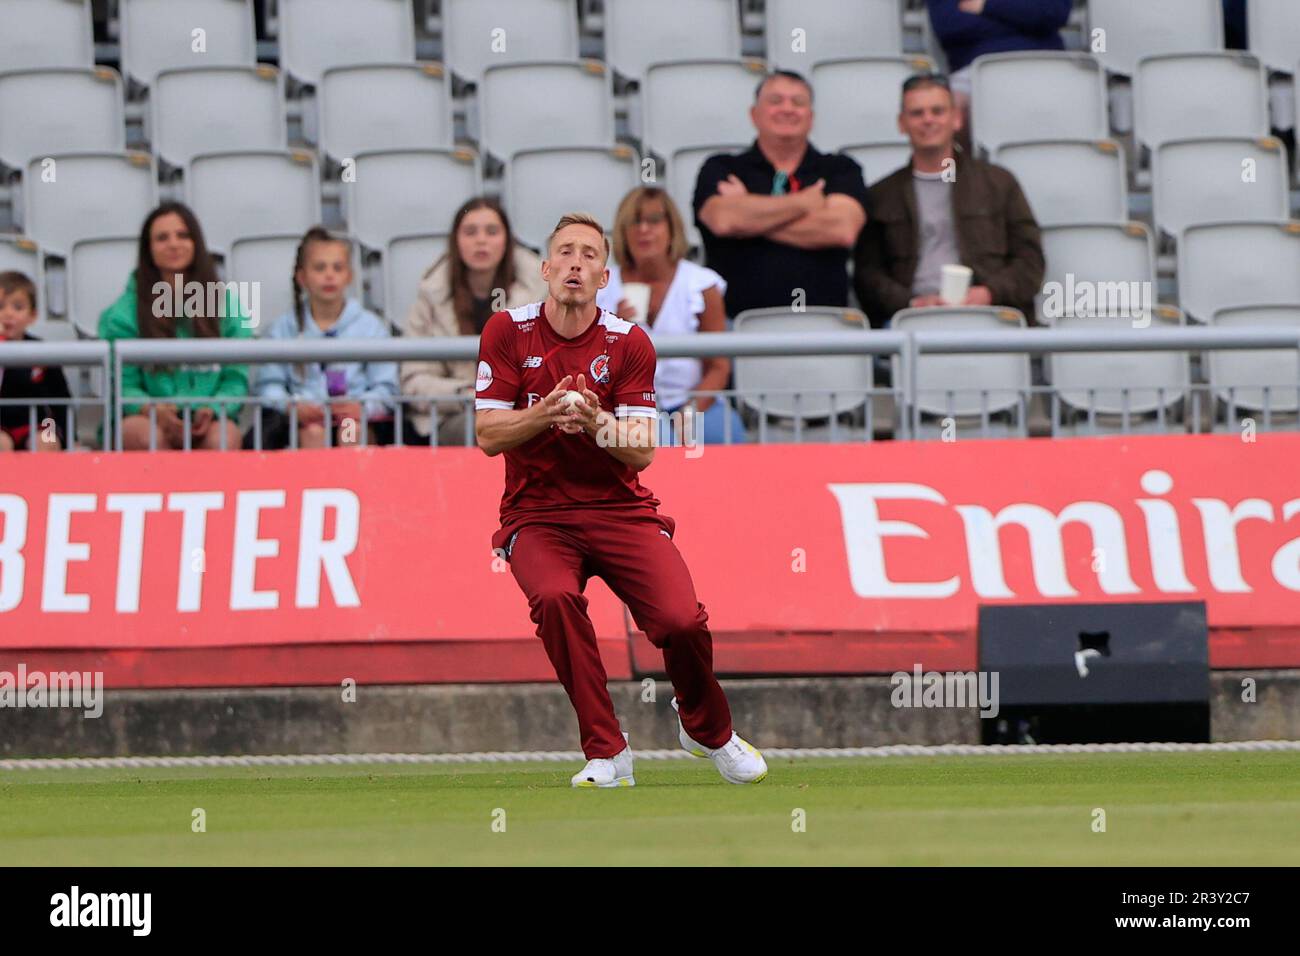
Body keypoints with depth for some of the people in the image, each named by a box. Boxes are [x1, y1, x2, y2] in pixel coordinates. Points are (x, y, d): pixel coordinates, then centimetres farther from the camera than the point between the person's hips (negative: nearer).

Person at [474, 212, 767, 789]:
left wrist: (596, 424, -26)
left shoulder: (629, 343, 1)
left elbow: (643, 452, -5)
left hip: (619, 510, 1)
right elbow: (488, 436, -5)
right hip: (537, 516, -1)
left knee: (681, 620, -19)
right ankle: (607, 755, -23)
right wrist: (544, 415, -23)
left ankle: (706, 731, 15)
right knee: (555, 597, -34)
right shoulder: (507, 332, 0)